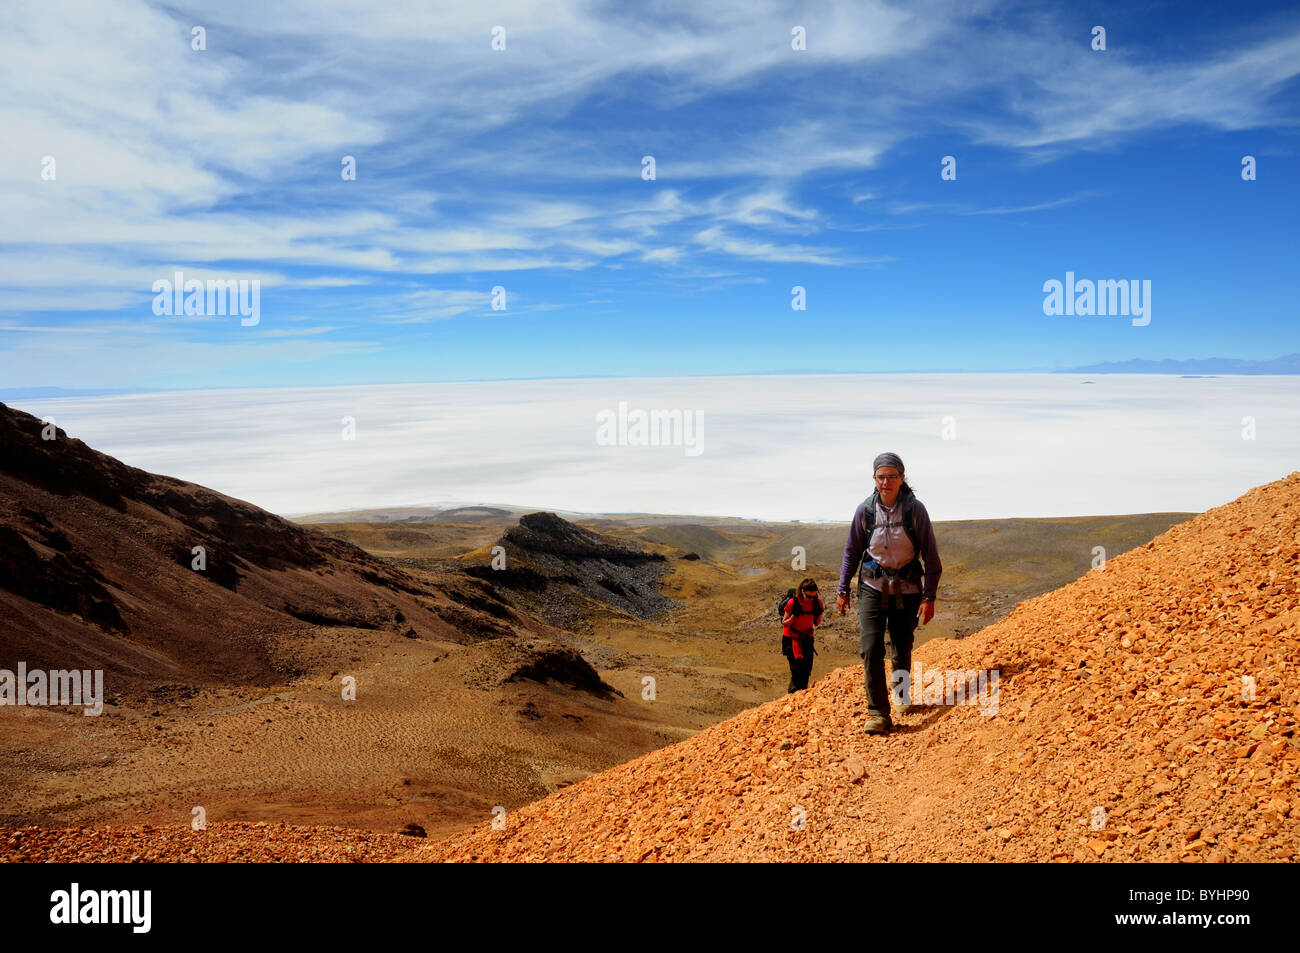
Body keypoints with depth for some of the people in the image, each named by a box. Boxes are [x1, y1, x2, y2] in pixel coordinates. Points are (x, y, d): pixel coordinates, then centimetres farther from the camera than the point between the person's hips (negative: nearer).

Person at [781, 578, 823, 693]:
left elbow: (816, 623, 3)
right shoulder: (792, 603, -19)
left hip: (807, 639, 4)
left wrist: (819, 614, -16)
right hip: (791, 639, -4)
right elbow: (784, 623, -10)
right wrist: (794, 616, -27)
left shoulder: (817, 603, -8)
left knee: (807, 669, 2)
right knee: (797, 670, -11)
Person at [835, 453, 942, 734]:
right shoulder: (865, 509, -5)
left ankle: (901, 694, 39)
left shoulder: (915, 509, -9)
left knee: (901, 650, 9)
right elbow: (851, 551, 7)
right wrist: (842, 589, 7)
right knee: (871, 649, -12)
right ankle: (878, 713, -6)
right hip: (872, 586, 0)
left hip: (907, 589, 0)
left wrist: (929, 596, -8)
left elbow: (930, 555, -5)